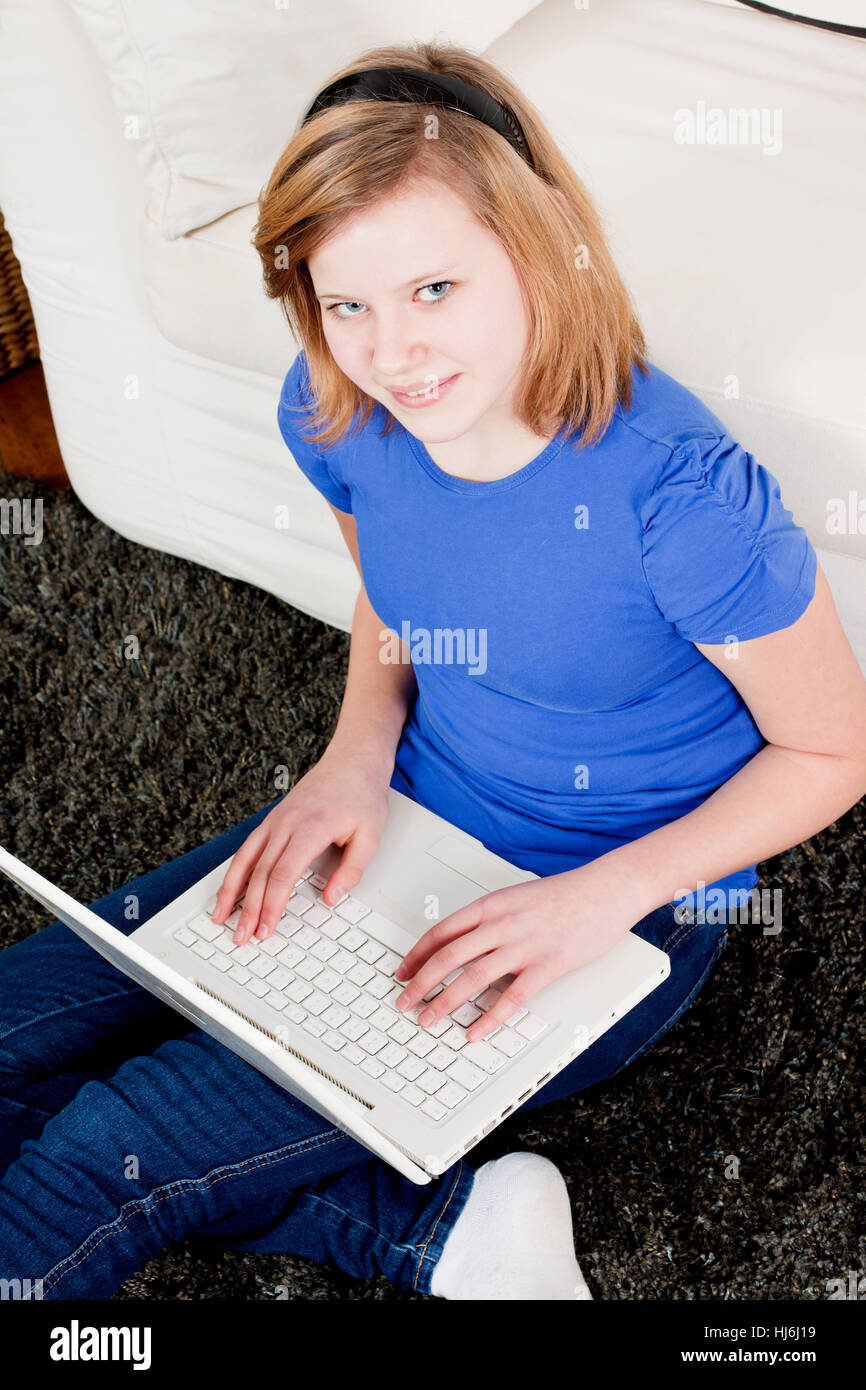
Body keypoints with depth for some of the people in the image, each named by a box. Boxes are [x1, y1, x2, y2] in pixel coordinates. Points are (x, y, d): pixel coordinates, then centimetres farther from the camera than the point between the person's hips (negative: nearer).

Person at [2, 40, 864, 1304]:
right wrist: (357, 750, -9)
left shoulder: (677, 493, -29)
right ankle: (445, 1227, -10)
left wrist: (607, 896, -22)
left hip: (619, 911, -6)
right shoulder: (335, 412, -12)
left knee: (107, 1158, -19)